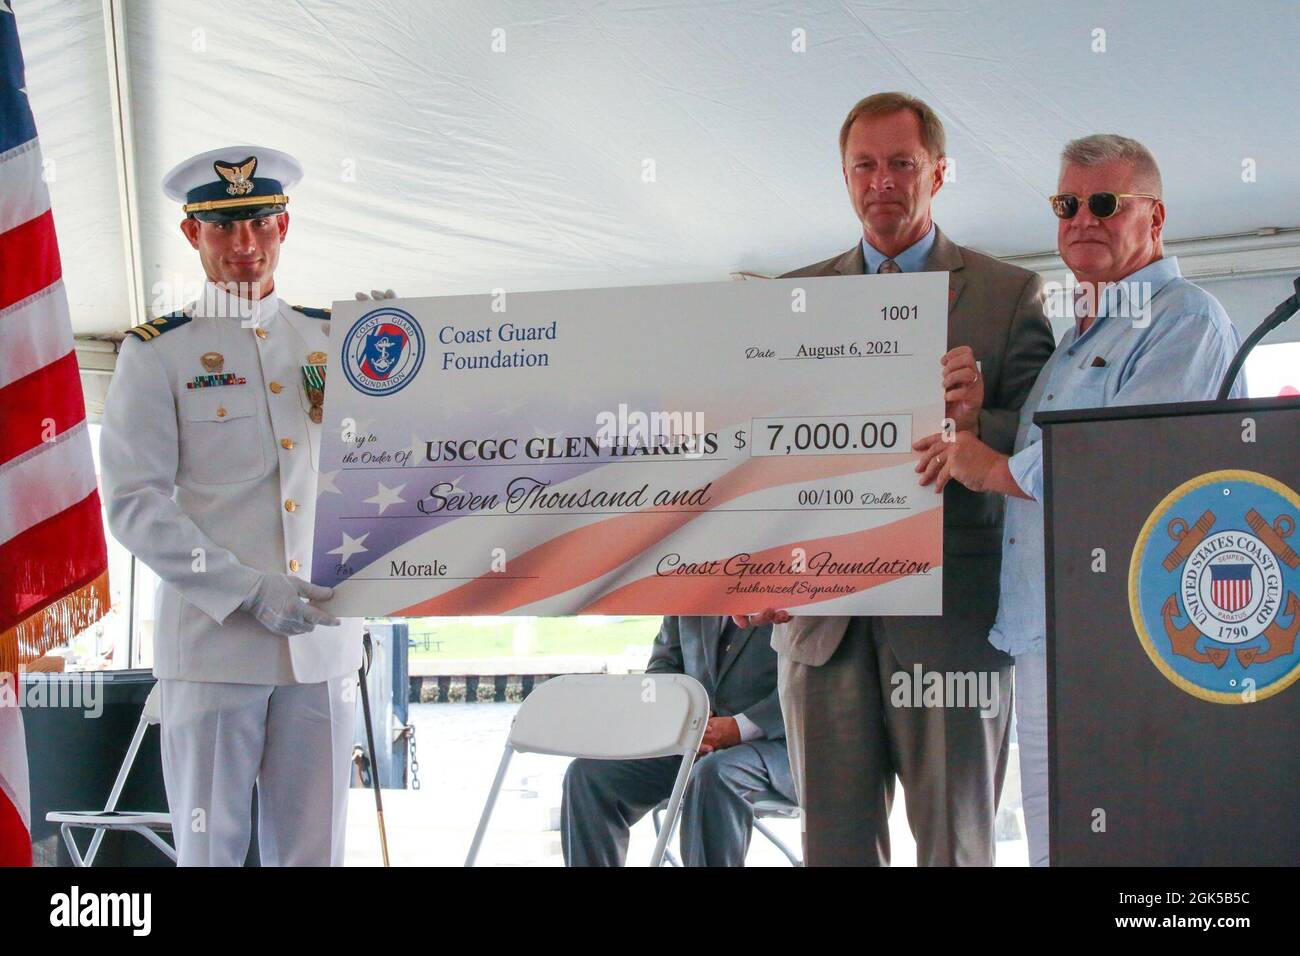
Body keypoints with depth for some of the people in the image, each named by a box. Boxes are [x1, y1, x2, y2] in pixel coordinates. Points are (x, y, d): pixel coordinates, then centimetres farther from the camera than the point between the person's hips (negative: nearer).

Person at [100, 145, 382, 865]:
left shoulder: (330, 341, 13)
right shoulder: (156, 354, 2)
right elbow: (133, 503, -7)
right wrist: (249, 590, -15)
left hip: (323, 637, 3)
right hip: (211, 640, -3)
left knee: (313, 849, 7)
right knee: (209, 848, 2)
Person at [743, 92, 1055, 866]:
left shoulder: (1010, 294, 6)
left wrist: (979, 425, -22)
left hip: (951, 614, -2)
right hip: (822, 615, 3)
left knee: (955, 844, 0)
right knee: (834, 843, 6)